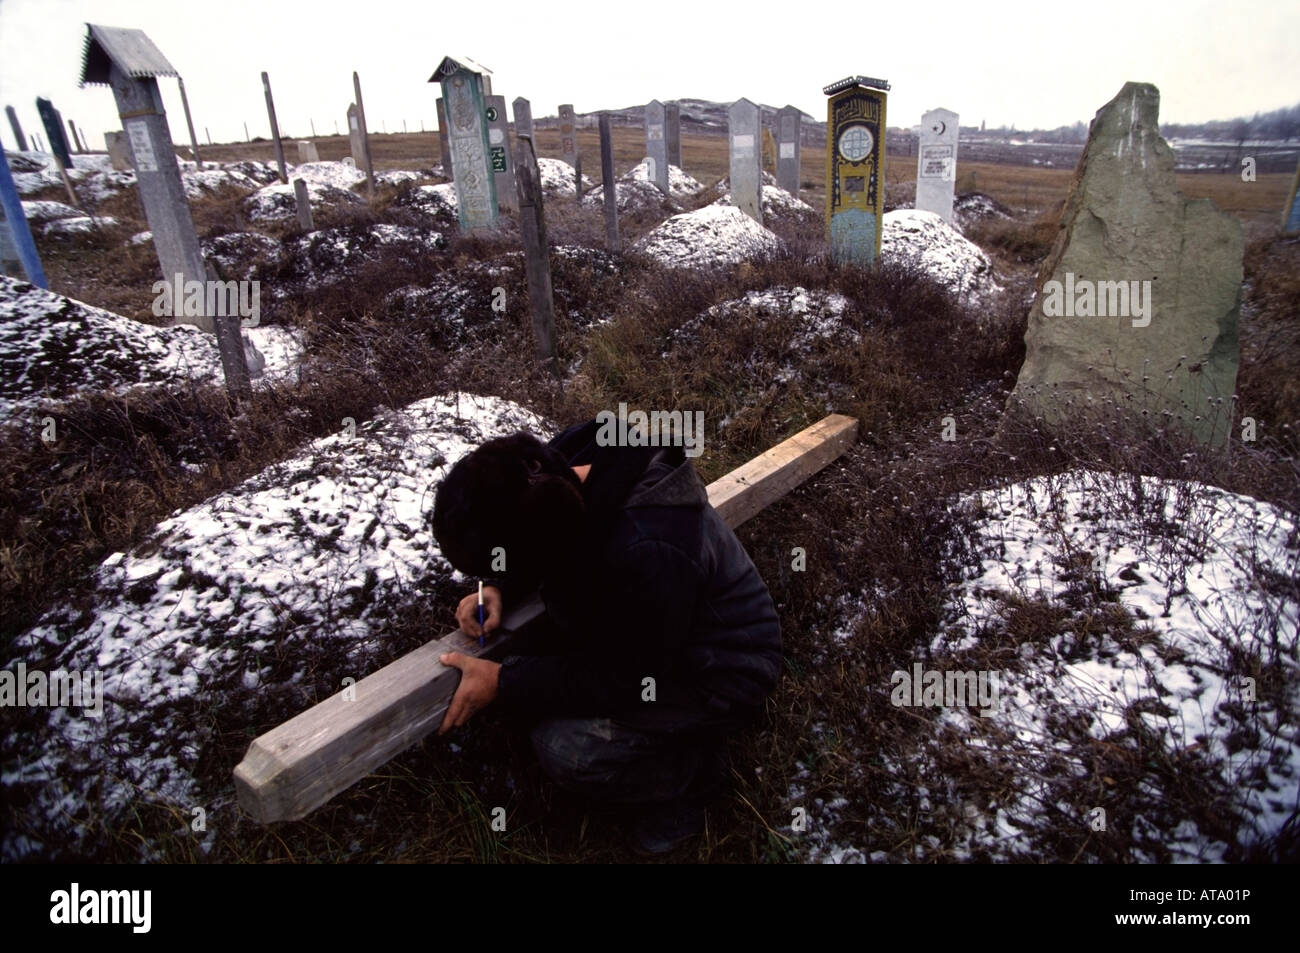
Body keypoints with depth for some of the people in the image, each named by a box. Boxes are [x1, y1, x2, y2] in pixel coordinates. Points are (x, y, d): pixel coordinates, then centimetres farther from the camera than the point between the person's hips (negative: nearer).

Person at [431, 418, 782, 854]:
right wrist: (499, 588, -12)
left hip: (717, 672, -8)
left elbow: (622, 680, -26)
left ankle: (691, 770, 6)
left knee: (566, 749, -23)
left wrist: (503, 684, -21)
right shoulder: (557, 472, -18)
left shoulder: (648, 554, -42)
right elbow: (531, 558, 6)